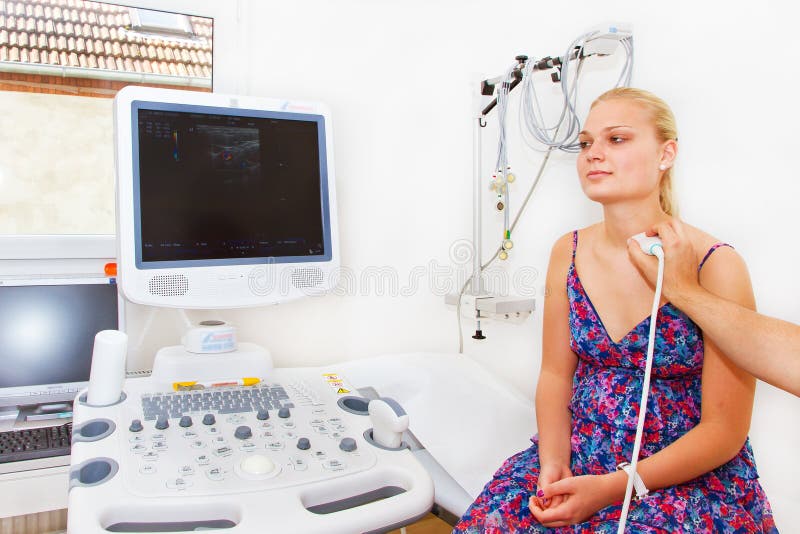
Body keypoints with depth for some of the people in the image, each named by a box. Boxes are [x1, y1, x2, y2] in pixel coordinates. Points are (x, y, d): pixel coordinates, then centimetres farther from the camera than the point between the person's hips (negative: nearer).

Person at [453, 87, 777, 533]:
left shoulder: (716, 266, -14)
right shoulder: (568, 253, -1)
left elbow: (724, 430, -11)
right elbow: (556, 374, 4)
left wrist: (611, 487, -19)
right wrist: (553, 463, -11)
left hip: (691, 476, -3)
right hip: (578, 456, 3)